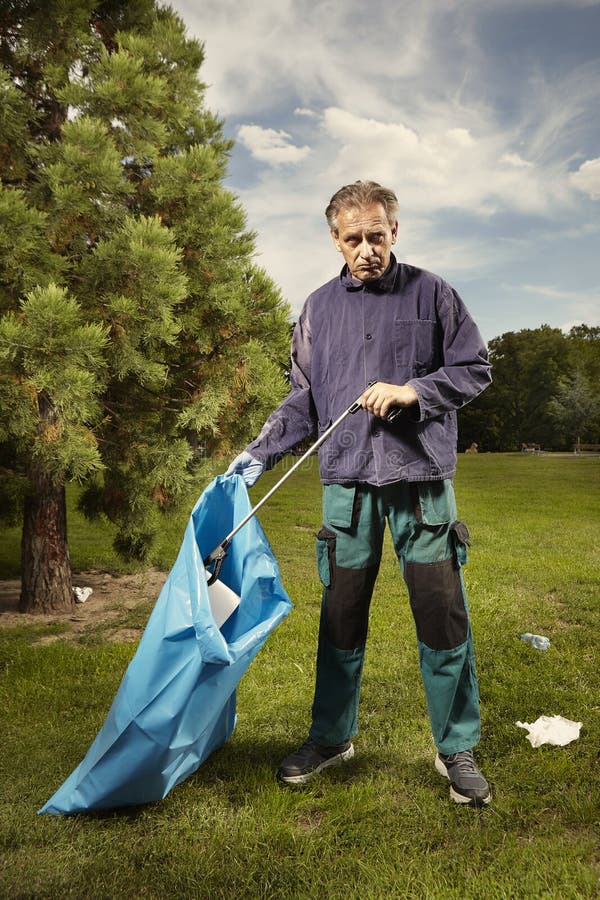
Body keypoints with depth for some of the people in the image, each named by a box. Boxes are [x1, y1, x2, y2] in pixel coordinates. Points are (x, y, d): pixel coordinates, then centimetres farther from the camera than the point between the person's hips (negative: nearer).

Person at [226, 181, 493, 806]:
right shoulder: (319, 308, 10)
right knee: (340, 618, 9)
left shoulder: (429, 292, 3)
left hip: (422, 479, -2)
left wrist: (411, 390, -11)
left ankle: (456, 749, 20)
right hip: (347, 482, 2)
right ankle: (331, 737, 28)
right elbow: (303, 400, 13)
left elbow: (474, 369, 4)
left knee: (443, 616, 1)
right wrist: (259, 453, 3)